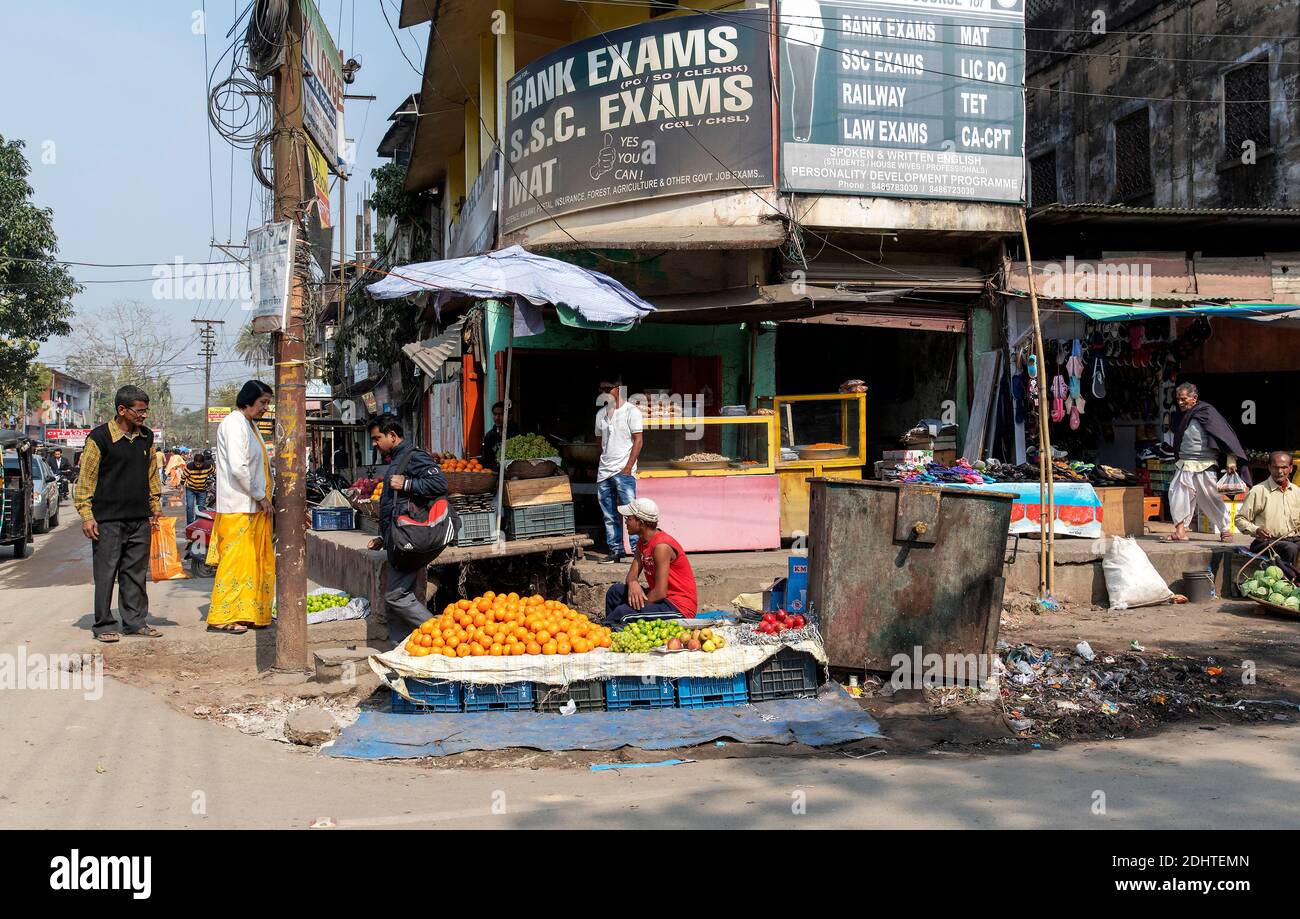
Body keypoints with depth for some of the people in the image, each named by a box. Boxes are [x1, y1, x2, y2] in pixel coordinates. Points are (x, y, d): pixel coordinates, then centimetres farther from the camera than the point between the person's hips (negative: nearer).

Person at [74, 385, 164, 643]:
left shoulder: (147, 437, 10)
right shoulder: (99, 437, -7)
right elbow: (86, 477, -6)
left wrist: (155, 508, 19)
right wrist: (86, 515, -10)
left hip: (140, 518, 5)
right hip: (108, 518, -5)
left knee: (135, 572, 9)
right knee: (106, 573, 0)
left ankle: (135, 621, 17)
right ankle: (104, 625, 8)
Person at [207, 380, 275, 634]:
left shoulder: (250, 425, 17)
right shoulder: (234, 424, -14)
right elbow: (238, 467, -23)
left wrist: (263, 498, 11)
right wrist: (260, 496, -15)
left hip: (254, 508, 10)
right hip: (238, 507, -10)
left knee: (256, 561, 12)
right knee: (235, 561, -6)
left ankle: (252, 613, 19)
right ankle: (221, 618, -1)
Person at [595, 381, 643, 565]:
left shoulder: (631, 411, -1)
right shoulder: (601, 414, 16)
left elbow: (638, 440, -6)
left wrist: (628, 467, -13)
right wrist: (598, 468, 12)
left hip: (623, 471, -6)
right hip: (604, 472, 6)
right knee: (609, 516, 6)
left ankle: (638, 550, -8)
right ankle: (615, 551, 12)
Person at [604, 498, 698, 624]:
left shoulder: (661, 546, -23)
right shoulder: (642, 542, 7)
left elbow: (660, 592, -25)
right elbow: (632, 574, 6)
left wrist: (637, 604, -14)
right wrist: (633, 583, -18)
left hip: (680, 607, -10)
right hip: (662, 598, 10)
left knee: (623, 612, -24)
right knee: (615, 591, 9)